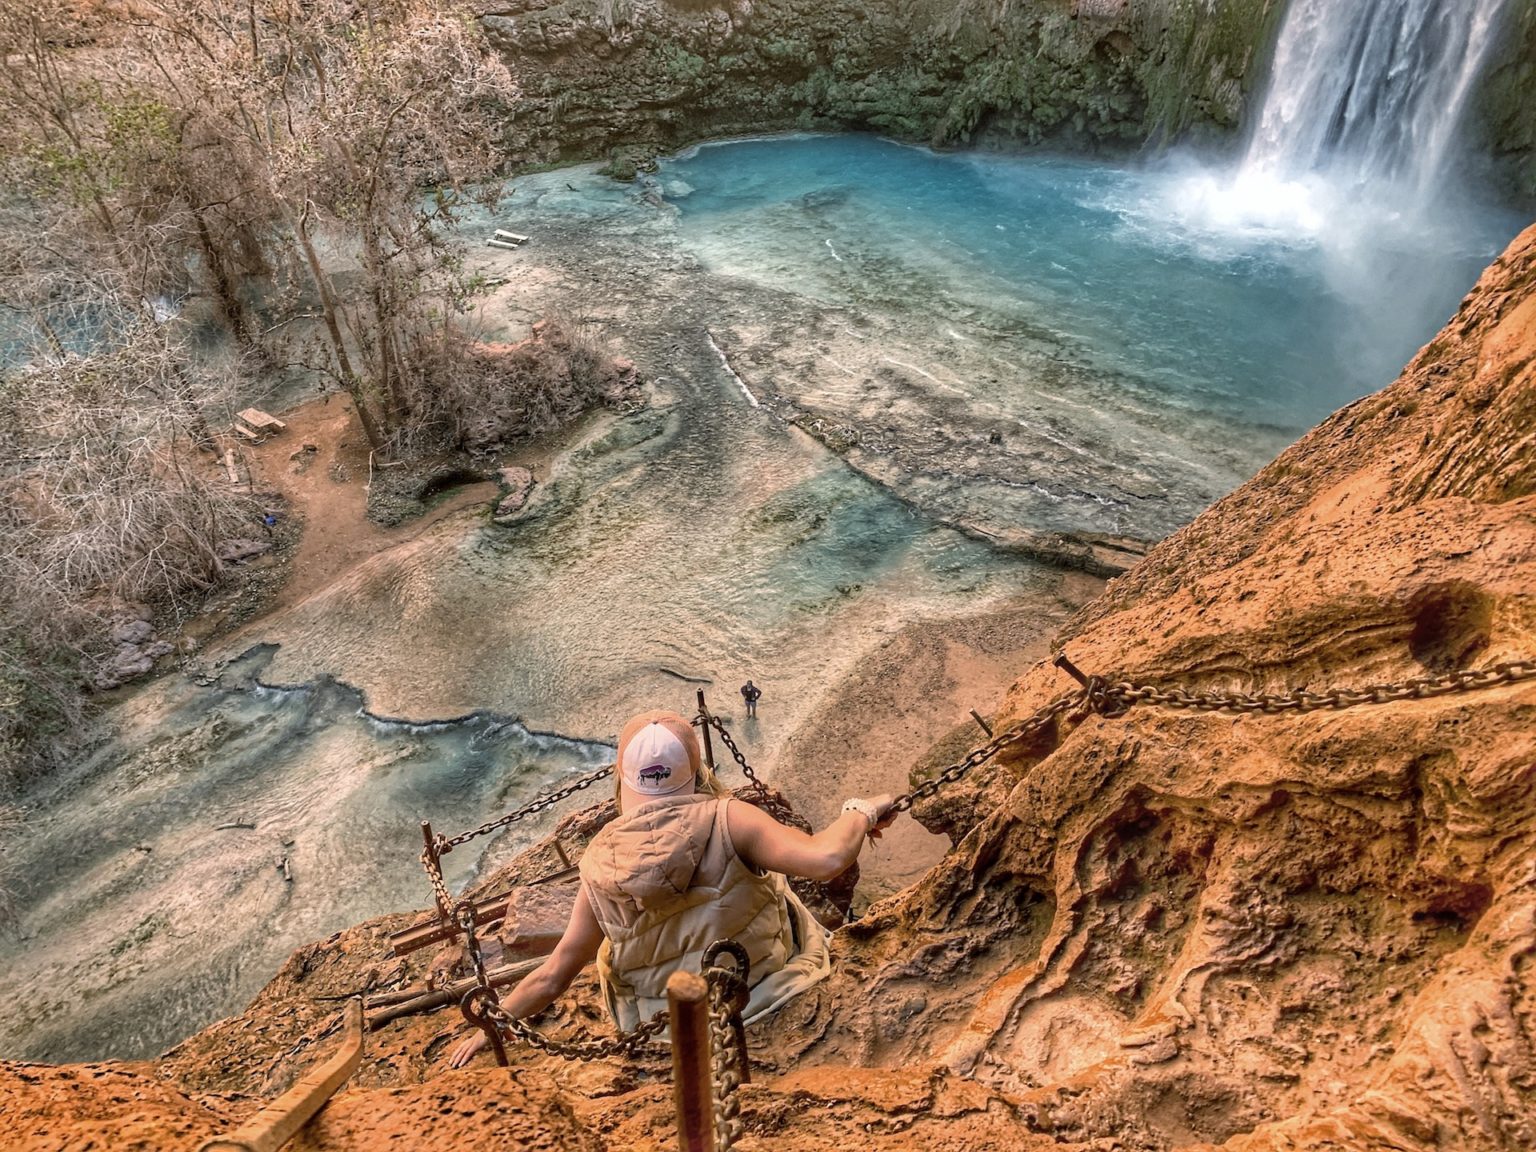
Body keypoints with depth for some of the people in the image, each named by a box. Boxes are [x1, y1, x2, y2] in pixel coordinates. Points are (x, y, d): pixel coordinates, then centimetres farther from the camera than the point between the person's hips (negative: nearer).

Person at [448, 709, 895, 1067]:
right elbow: (827, 858, -34)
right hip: (770, 1003, -2)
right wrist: (861, 810, -14)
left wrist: (492, 1027, 8)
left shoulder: (600, 862, -16)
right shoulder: (725, 820, -26)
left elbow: (552, 976, -9)